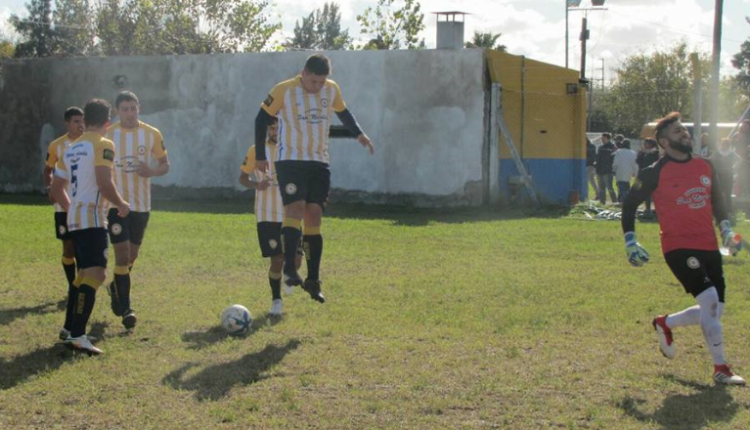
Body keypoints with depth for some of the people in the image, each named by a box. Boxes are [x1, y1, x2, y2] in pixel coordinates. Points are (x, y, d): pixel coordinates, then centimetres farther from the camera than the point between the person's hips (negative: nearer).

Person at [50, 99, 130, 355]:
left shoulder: (70, 150, 17)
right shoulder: (103, 146, -7)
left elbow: (56, 189, 21)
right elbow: (104, 184, -19)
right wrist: (121, 204, -4)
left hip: (74, 219, 9)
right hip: (93, 218, -9)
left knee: (85, 272, 20)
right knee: (96, 273, -15)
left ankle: (71, 329, 25)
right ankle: (77, 335, -25)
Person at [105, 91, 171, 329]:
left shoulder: (152, 134, 0)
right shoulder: (107, 135, -3)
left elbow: (165, 165, 6)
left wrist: (152, 171, -16)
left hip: (141, 204, 3)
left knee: (132, 255, 15)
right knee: (122, 254, -11)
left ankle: (116, 287, 43)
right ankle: (126, 308, -7)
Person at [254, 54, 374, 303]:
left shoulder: (332, 90, 3)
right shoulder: (284, 91, -10)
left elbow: (342, 112, 23)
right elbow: (262, 119, -1)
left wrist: (359, 134, 9)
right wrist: (260, 156, 0)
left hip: (320, 162, 4)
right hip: (291, 160, -4)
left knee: (314, 216, 3)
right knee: (296, 209, -21)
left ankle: (313, 280, 7)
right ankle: (289, 268, -18)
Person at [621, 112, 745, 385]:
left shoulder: (705, 167, 11)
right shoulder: (655, 173, -5)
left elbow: (717, 202, 23)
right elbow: (630, 205, 3)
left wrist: (726, 230, 8)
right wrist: (630, 242, -3)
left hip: (709, 247, 7)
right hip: (678, 247, -6)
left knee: (714, 311, 7)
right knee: (710, 299, -20)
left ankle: (665, 324, 33)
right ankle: (721, 369, -10)